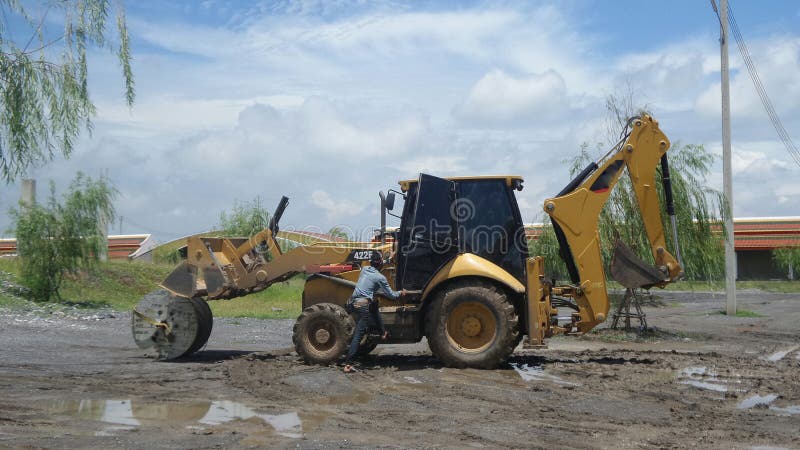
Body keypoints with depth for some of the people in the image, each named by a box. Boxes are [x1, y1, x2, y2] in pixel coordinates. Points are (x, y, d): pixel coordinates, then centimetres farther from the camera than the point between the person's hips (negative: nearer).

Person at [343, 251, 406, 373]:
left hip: (353, 302, 8)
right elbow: (391, 295, 2)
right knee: (358, 335, -7)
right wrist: (401, 293, 22)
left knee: (374, 305, 34)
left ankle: (383, 333, 35)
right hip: (363, 305, -8)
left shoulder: (364, 269, 11)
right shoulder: (380, 278, -5)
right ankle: (348, 364, -13)